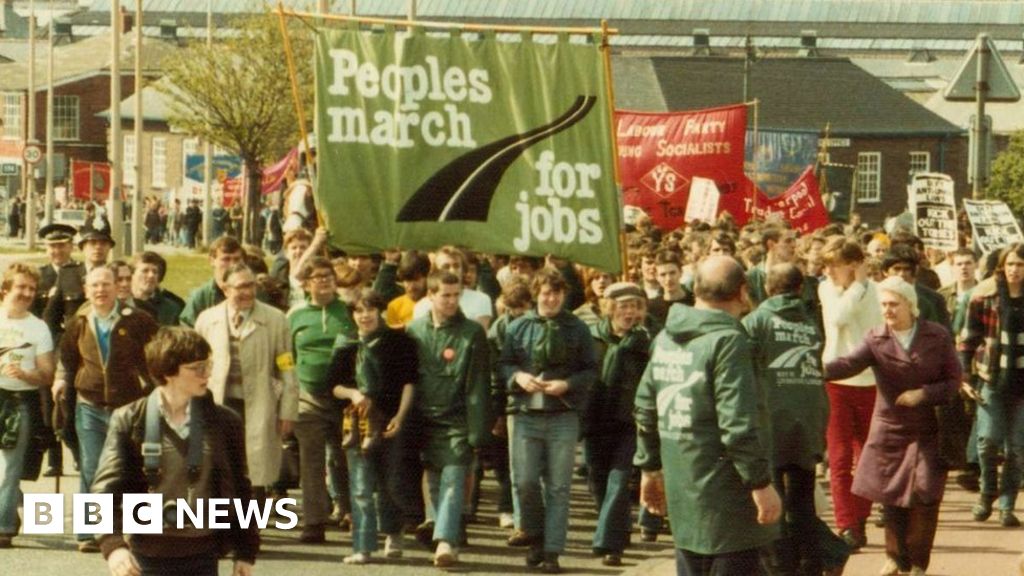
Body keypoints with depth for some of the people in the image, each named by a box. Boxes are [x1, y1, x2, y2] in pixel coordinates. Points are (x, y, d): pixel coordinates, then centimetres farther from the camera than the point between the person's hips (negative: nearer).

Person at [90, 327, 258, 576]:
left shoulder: (224, 423, 3)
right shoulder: (130, 421, -4)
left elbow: (240, 491, 9)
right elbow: (106, 488, -10)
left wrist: (246, 552, 8)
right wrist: (113, 543, -26)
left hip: (202, 555, 2)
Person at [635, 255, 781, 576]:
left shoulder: (666, 338, 9)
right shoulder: (728, 341, -15)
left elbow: (646, 409, 15)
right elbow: (738, 424, -21)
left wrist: (650, 467, 24)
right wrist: (761, 483, -16)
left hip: (681, 492, 8)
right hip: (724, 496, -8)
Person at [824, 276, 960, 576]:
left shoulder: (938, 336, -5)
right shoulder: (876, 340, -6)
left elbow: (954, 379, -1)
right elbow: (848, 363, -23)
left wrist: (923, 394, -17)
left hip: (927, 430, -1)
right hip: (890, 429, 1)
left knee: (924, 494, -6)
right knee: (892, 496, 7)